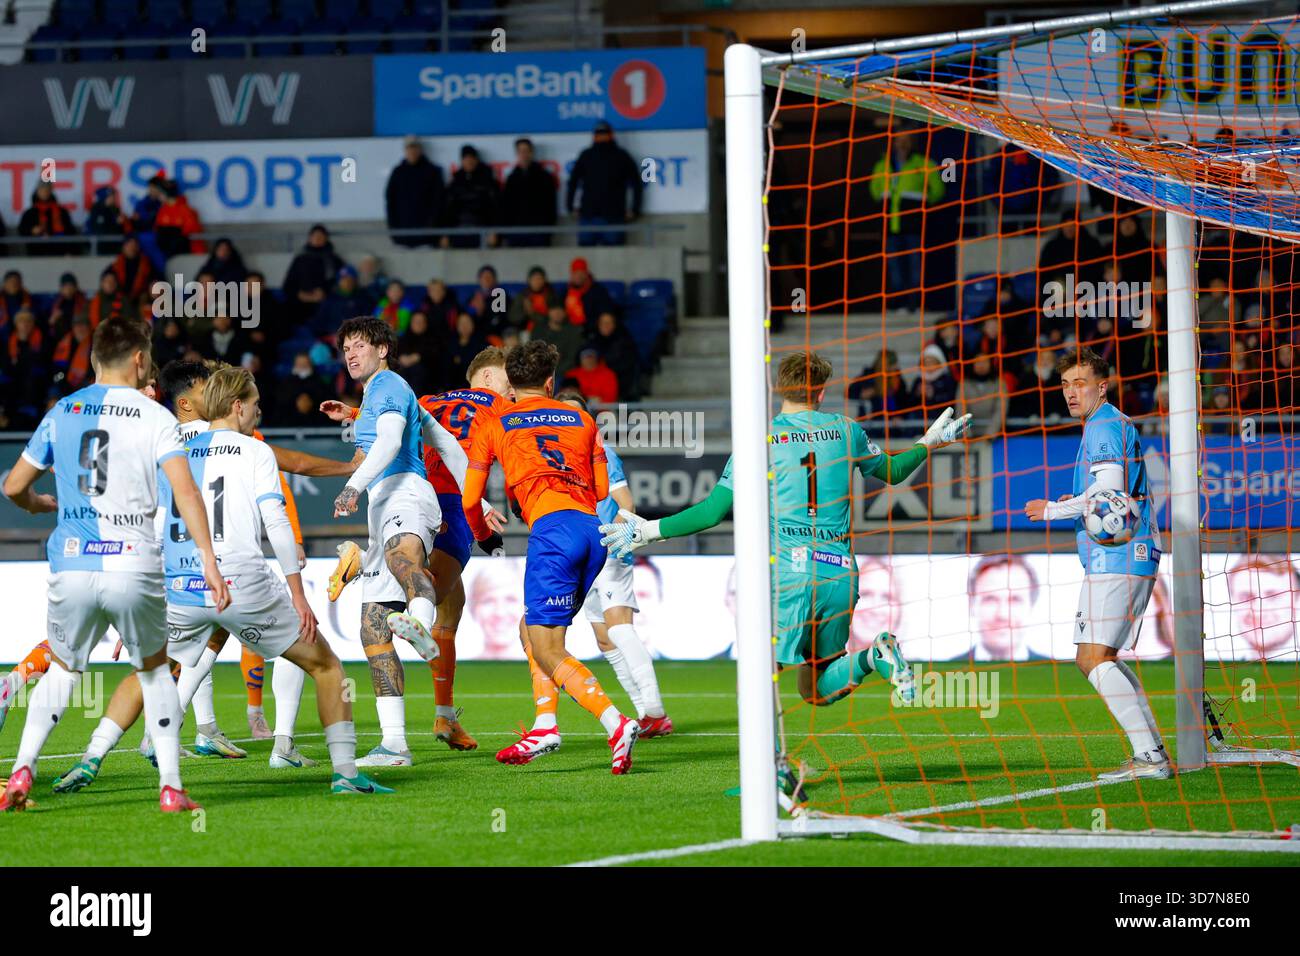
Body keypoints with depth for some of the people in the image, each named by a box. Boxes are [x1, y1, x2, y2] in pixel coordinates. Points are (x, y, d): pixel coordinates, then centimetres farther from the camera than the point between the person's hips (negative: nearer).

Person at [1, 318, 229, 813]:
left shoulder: (62, 412, 10)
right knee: (154, 669, 18)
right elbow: (185, 491, -10)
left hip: (71, 567, 2)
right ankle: (170, 787, 10)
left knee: (62, 669, 20)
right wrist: (209, 562, -12)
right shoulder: (155, 416, 1)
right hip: (134, 567, -2)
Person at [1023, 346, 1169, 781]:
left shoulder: (1106, 427, -9)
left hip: (1115, 560, -11)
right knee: (1102, 660, 14)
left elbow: (1108, 490, -21)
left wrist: (1054, 510, -10)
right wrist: (1077, 506, 15)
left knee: (1094, 659, -13)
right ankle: (1154, 755, 12)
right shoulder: (1114, 427, 23)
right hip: (1131, 558, 11)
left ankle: (1148, 757, -17)